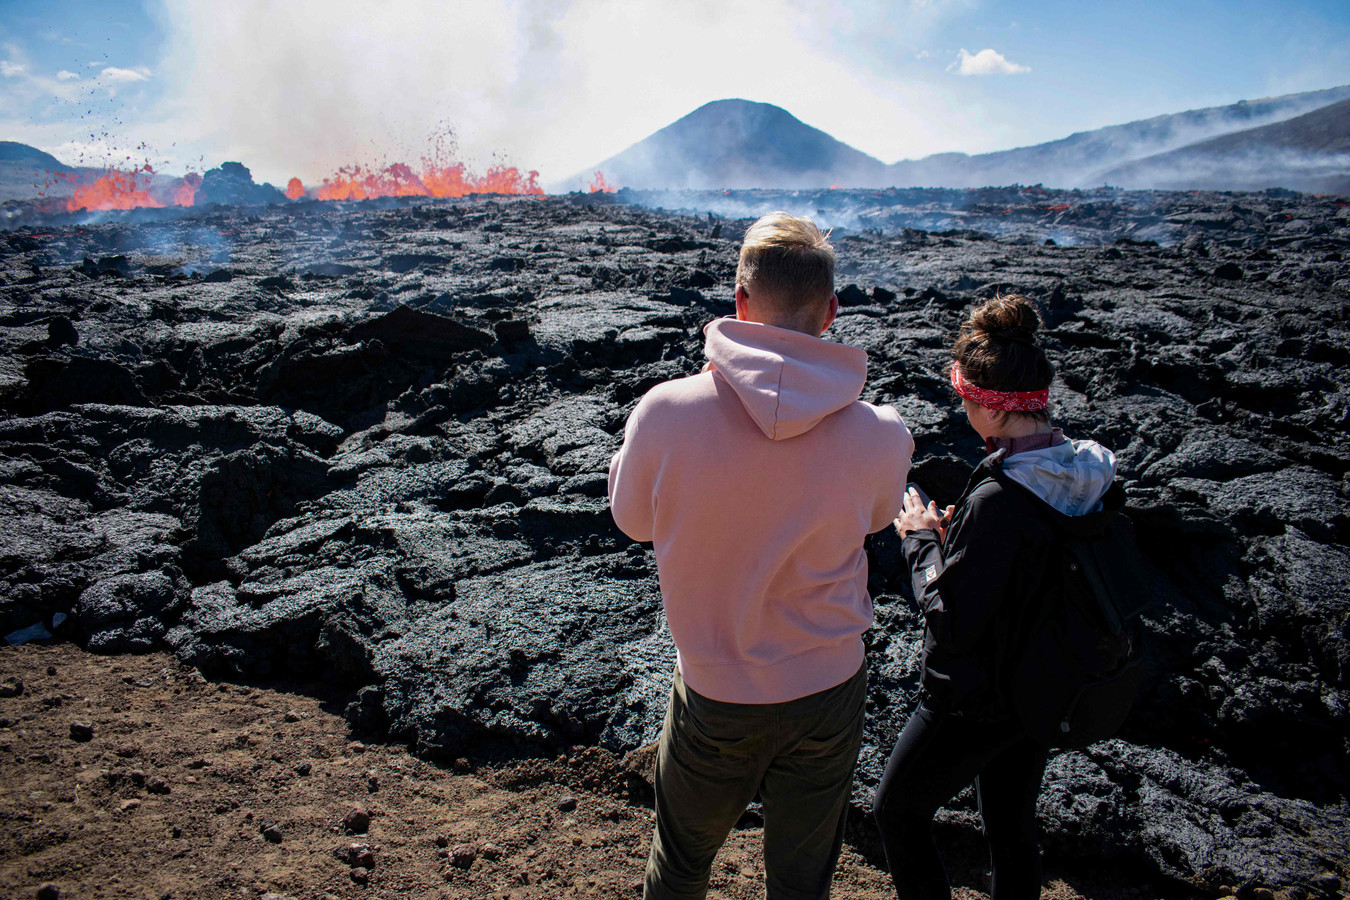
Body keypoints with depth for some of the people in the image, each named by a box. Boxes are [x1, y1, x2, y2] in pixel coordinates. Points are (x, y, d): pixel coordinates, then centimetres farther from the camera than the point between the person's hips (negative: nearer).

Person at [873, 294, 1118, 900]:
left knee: (897, 812, 17)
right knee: (1013, 832, 26)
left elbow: (951, 625, -26)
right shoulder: (1091, 475, -6)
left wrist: (921, 540, -14)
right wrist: (958, 534, -1)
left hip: (975, 703, -8)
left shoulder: (999, 500, -33)